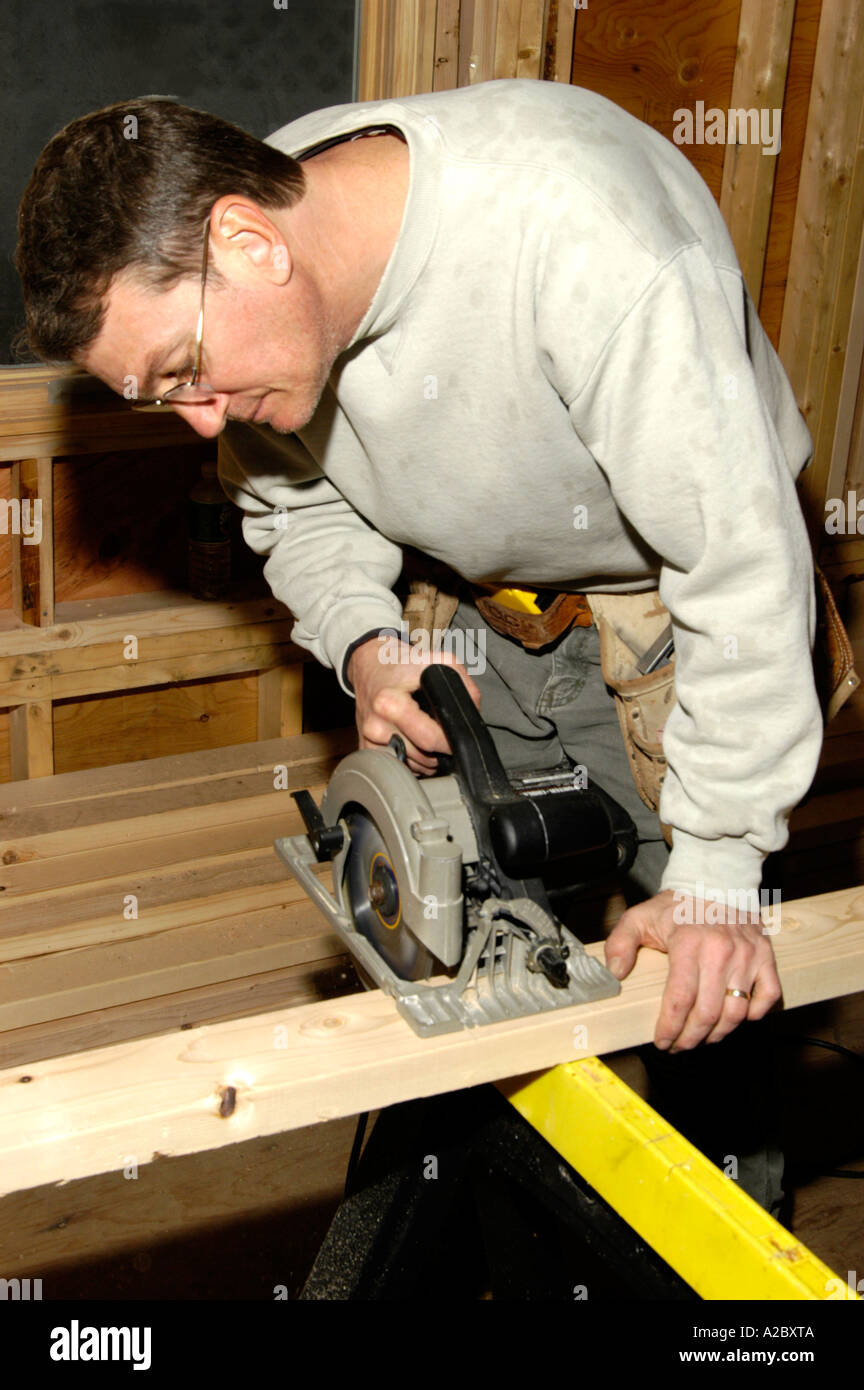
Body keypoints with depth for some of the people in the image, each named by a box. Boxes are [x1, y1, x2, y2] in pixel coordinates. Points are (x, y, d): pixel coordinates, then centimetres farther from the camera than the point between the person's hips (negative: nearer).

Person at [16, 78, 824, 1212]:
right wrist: (363, 646, -19)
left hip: (670, 593, -4)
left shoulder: (583, 237, -39)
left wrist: (714, 871, -29)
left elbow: (738, 564, -33)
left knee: (694, 977, -4)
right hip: (489, 598, 5)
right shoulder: (238, 281, -18)